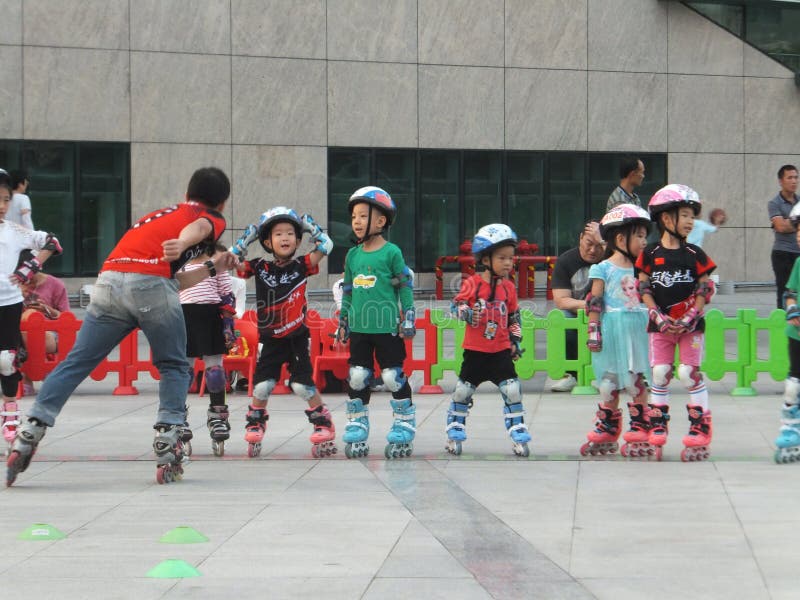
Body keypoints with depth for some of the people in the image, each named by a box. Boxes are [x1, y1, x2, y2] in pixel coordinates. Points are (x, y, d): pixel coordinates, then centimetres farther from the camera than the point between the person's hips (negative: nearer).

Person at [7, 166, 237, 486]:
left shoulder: (162, 214, 38)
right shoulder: (212, 218, 20)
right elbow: (198, 228, -7)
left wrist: (212, 267, 44)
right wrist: (182, 245, -28)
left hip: (108, 282, 4)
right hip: (150, 286, -4)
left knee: (76, 362, 6)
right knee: (174, 367, 13)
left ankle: (29, 433, -3)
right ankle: (167, 446, 0)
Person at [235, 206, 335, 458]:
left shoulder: (301, 266, -3)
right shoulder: (260, 267, -1)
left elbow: (325, 246, -6)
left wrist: (310, 226, -8)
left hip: (297, 337, -1)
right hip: (271, 339, 1)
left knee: (302, 384, -7)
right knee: (261, 385, -1)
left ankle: (324, 425, 10)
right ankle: (255, 427, 21)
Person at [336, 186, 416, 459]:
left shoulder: (391, 252, -5)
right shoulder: (352, 255, 9)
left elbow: (406, 287, -2)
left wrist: (408, 318, -4)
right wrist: (343, 320, 17)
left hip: (387, 328, -5)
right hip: (359, 329, 5)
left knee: (393, 377, -2)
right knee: (357, 378, 6)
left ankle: (404, 428, 9)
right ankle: (356, 430, 15)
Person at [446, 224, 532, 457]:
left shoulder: (508, 288, 3)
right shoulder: (472, 284, -9)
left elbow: (514, 317, 13)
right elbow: (457, 305, -3)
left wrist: (516, 340, 8)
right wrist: (466, 313, -24)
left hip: (501, 351, 2)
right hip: (475, 350, -2)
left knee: (513, 391, -6)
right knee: (463, 391, 7)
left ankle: (519, 436, 3)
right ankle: (455, 434, 21)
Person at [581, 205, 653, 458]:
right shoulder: (603, 269, -2)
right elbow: (594, 302, -4)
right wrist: (593, 330, -9)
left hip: (638, 330, 3)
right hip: (613, 330, -3)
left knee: (638, 382, -1)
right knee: (610, 383, 3)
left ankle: (639, 434, 5)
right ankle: (606, 433, 14)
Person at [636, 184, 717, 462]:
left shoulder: (694, 254, 0)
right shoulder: (650, 254, 0)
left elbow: (705, 289, -2)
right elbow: (643, 288, -1)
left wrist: (690, 317, -13)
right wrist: (658, 317, -12)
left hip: (690, 325, -1)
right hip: (660, 325, 1)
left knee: (690, 373, -5)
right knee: (659, 373, 5)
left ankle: (700, 426, 1)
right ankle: (658, 426, 15)